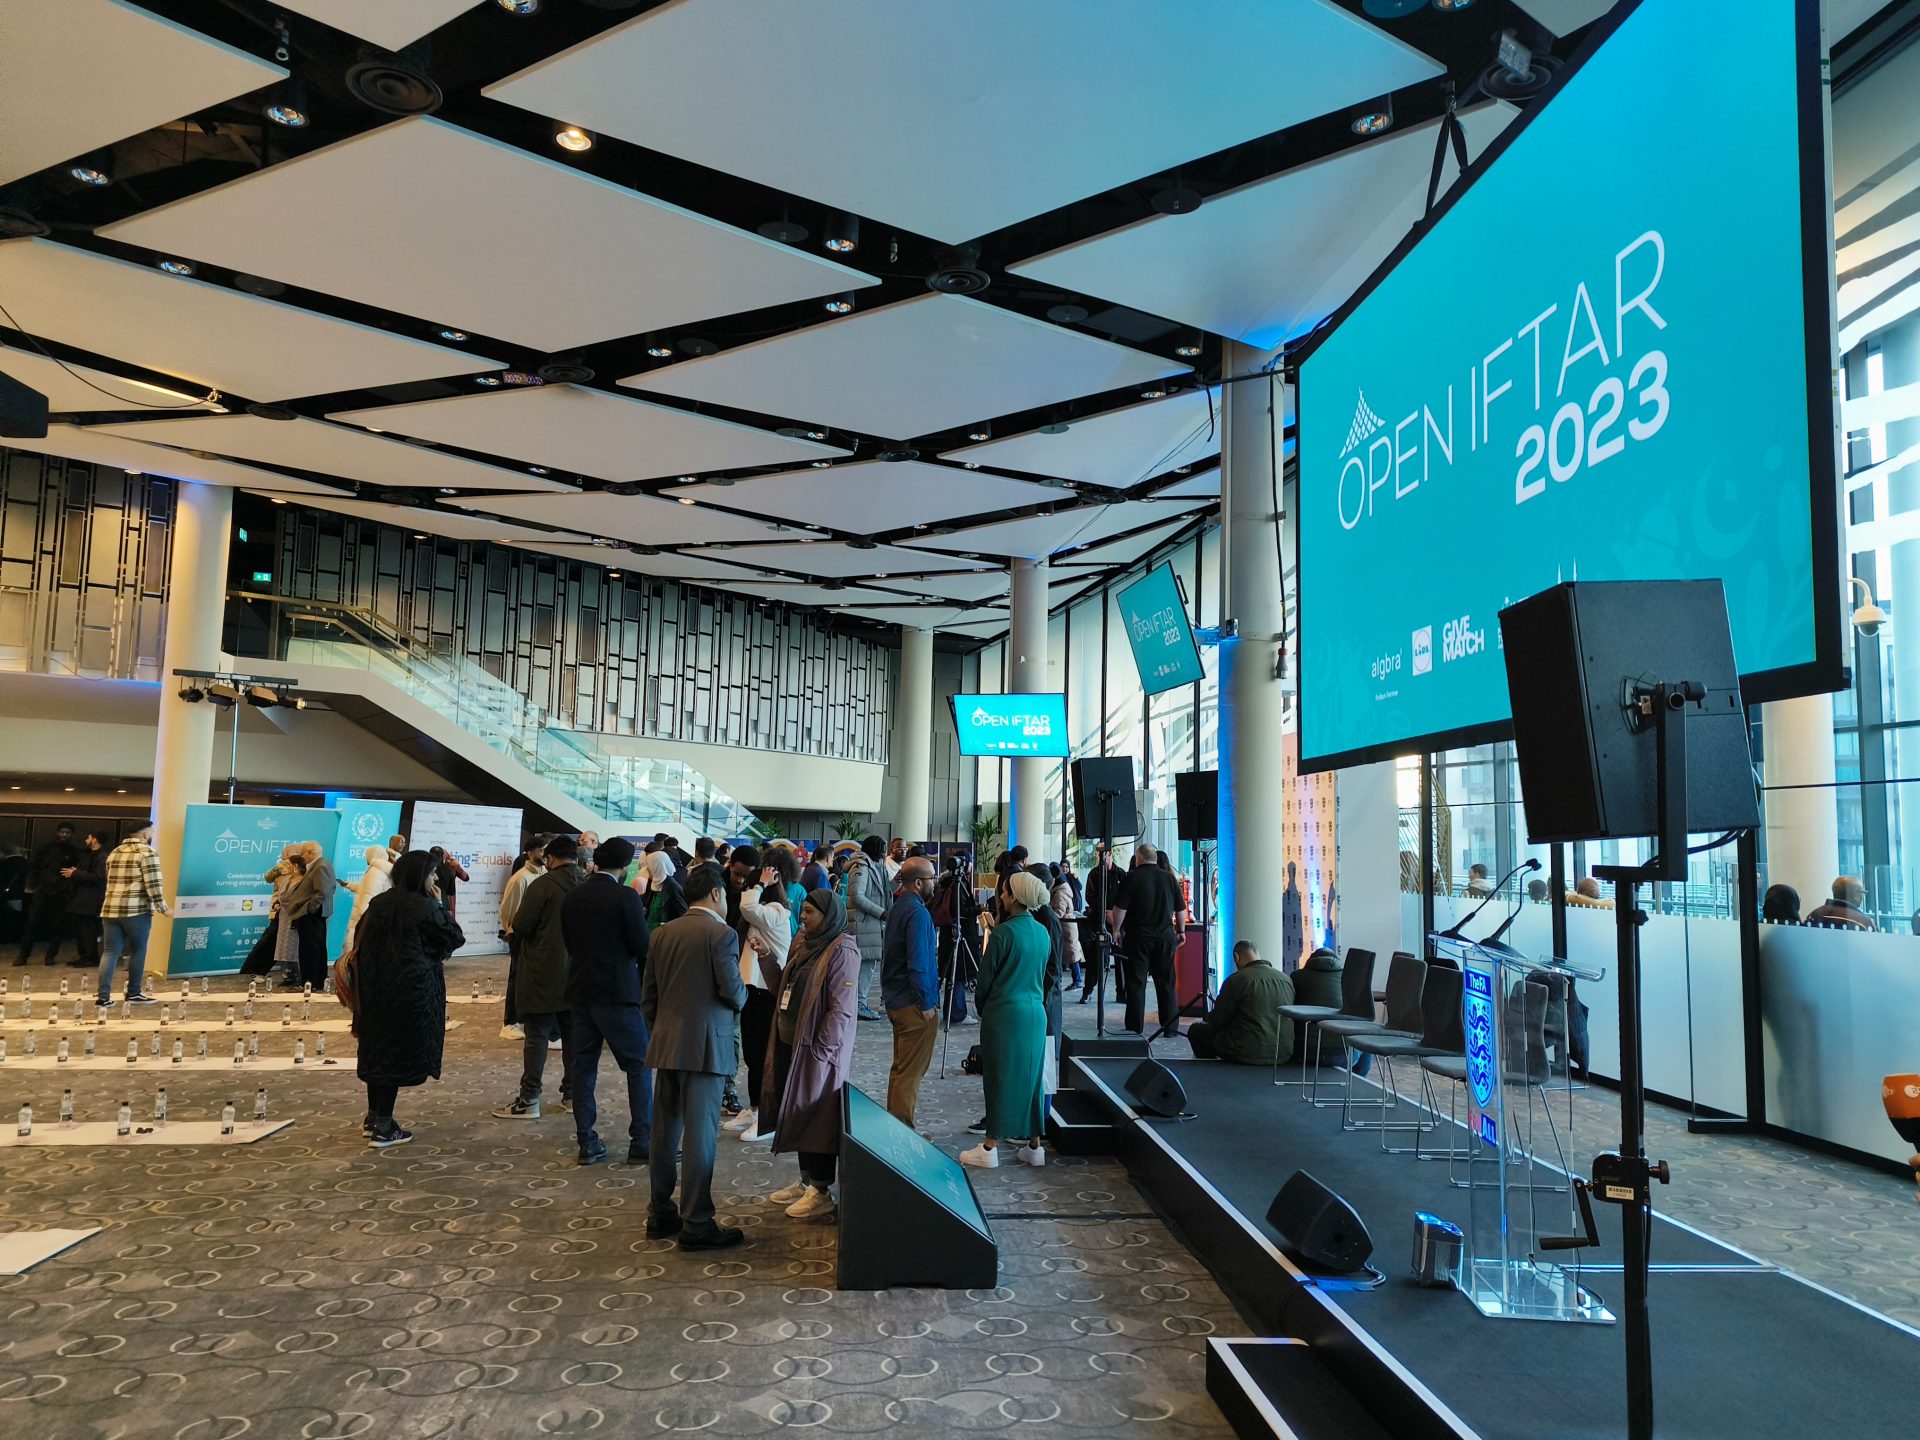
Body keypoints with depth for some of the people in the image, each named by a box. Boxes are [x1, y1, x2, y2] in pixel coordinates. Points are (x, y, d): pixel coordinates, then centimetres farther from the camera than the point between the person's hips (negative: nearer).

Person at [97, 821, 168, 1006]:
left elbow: (111, 882, 25)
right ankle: (134, 993, 13)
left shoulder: (114, 852, 18)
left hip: (110, 909, 6)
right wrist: (163, 908, -3)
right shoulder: (147, 852, -6)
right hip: (137, 910, -6)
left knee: (111, 951, 6)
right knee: (138, 951, 6)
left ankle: (103, 996, 0)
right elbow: (153, 885, -13)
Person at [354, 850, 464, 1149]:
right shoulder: (425, 907, -15)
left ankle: (373, 1118, 27)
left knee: (378, 1047, 17)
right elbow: (455, 939, -7)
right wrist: (440, 905, -1)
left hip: (376, 987, 7)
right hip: (411, 990, -7)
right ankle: (383, 1128, 4)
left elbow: (360, 943, 9)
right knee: (399, 1051, 0)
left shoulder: (378, 903, 5)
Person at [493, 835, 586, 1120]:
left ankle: (529, 1099, 2)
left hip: (544, 974, -5)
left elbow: (520, 926, -15)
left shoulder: (543, 885, -15)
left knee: (537, 1035, 0)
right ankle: (572, 1094, 19)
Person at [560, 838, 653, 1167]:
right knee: (640, 1065, 3)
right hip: (618, 991, -6)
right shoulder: (626, 898, -14)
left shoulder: (571, 897, 3)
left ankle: (587, 1143, 13)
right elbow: (642, 947, -11)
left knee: (583, 1067, 11)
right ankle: (641, 1143, 1)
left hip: (580, 990, 6)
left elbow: (568, 942, 10)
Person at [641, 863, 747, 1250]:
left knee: (665, 1132, 14)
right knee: (699, 1135, -2)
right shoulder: (722, 934, -11)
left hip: (666, 1044, 7)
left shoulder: (661, 934, 9)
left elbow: (647, 995, 11)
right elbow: (733, 991, -13)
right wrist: (742, 996, 8)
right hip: (704, 1046, -7)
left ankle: (660, 1214, 24)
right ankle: (696, 1224, 4)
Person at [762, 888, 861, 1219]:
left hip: (818, 1049, -8)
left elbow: (841, 1009, -19)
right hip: (791, 1042, 8)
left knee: (817, 1116, 1)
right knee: (798, 1114, 16)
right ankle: (806, 1180, 30)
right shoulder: (803, 943, 9)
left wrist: (821, 1051, -19)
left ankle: (821, 1191, 14)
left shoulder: (841, 951, -17)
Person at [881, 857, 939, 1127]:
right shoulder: (917, 912, -19)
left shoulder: (898, 908, 11)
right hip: (914, 1004, -10)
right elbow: (918, 963, -23)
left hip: (896, 1000, 10)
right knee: (911, 1072, -2)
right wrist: (927, 1003, -16)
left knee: (901, 1069, 18)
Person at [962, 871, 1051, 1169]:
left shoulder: (1004, 932, -15)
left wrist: (981, 1007, 8)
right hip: (1036, 1012, 6)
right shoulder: (1042, 932, 6)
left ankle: (990, 1148, 9)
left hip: (1005, 1013, -6)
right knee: (1031, 1074, 13)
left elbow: (986, 977, -8)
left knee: (1001, 1076, 1)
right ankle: (1035, 1145, 19)